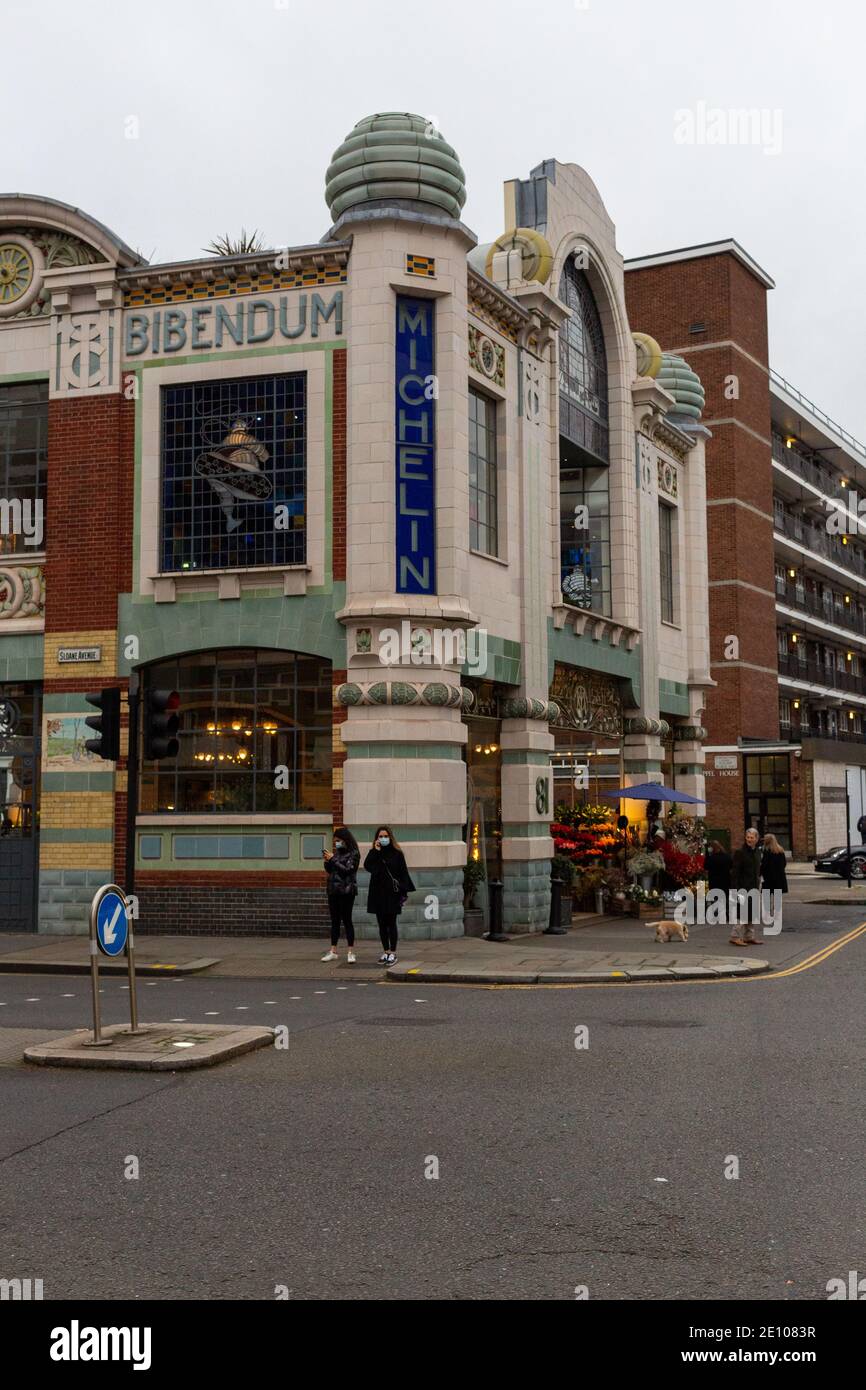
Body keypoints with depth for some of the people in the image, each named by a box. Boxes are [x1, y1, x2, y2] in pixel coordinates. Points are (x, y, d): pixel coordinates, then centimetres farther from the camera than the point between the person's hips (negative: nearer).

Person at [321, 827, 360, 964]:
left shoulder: (354, 854, -6)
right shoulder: (337, 852, 12)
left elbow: (347, 870, -17)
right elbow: (329, 871, 16)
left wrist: (333, 859, -15)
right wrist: (327, 861, -2)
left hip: (346, 891, -6)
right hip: (333, 890, 7)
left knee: (346, 920, -6)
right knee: (334, 921, 9)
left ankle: (351, 952, -2)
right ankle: (333, 951, 14)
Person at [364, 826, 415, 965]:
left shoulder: (397, 853, -1)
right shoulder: (374, 853, 8)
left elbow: (403, 873, -3)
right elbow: (367, 866, -10)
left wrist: (404, 892, -9)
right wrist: (376, 851, -13)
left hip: (392, 893, -3)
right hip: (378, 893, 3)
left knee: (391, 923, -1)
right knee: (382, 924, 8)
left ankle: (393, 953, 4)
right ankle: (385, 952, 16)